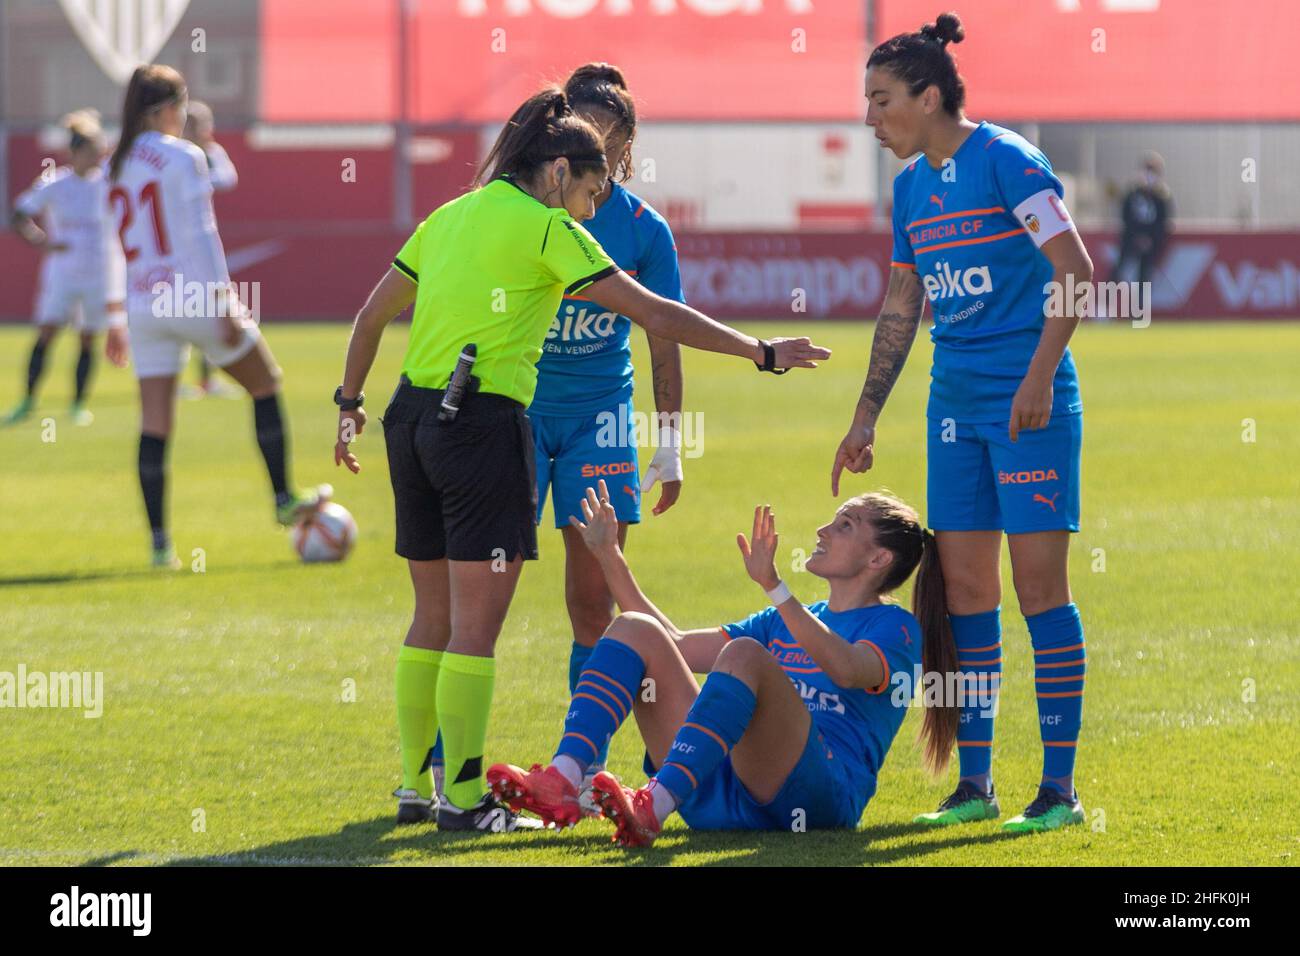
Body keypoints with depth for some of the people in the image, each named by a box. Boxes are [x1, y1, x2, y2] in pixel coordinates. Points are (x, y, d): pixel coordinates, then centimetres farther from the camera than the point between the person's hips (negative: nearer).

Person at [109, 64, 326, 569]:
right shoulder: (183, 157, -9)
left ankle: (159, 542, -2)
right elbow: (202, 234, -14)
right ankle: (284, 501, 19)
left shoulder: (114, 167, 9)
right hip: (194, 299, -6)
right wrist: (223, 301, -14)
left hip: (144, 309, 6)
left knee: (154, 425, 3)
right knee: (266, 385, 15)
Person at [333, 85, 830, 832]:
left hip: (414, 415, 8)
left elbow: (373, 315, 21)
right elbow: (655, 315, -8)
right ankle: (463, 798, -1)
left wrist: (350, 403, 31)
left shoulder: (447, 218, 15)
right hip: (484, 425, -8)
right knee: (476, 624, -3)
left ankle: (416, 786, 19)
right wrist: (762, 352, -2)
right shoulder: (547, 228, -6)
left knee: (434, 616, 15)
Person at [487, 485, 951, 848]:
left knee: (743, 654, -32)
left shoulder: (896, 629, 7)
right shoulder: (784, 623, 31)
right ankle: (561, 781, -31)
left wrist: (774, 587, -26)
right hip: (723, 786, 7)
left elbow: (847, 669, -17)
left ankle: (652, 808, -50)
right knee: (634, 629, -4)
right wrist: (610, 558, 26)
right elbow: (674, 646, 30)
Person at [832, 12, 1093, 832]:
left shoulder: (1006, 162, -11)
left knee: (1040, 582, -7)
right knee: (965, 587, 7)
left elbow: (1075, 269, -15)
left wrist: (1039, 376, -21)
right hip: (956, 400, 8)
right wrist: (867, 419, 20)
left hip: (1028, 402, -8)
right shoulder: (912, 186, 12)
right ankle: (974, 783, 13)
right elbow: (900, 308, 21)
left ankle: (1060, 789, -4)